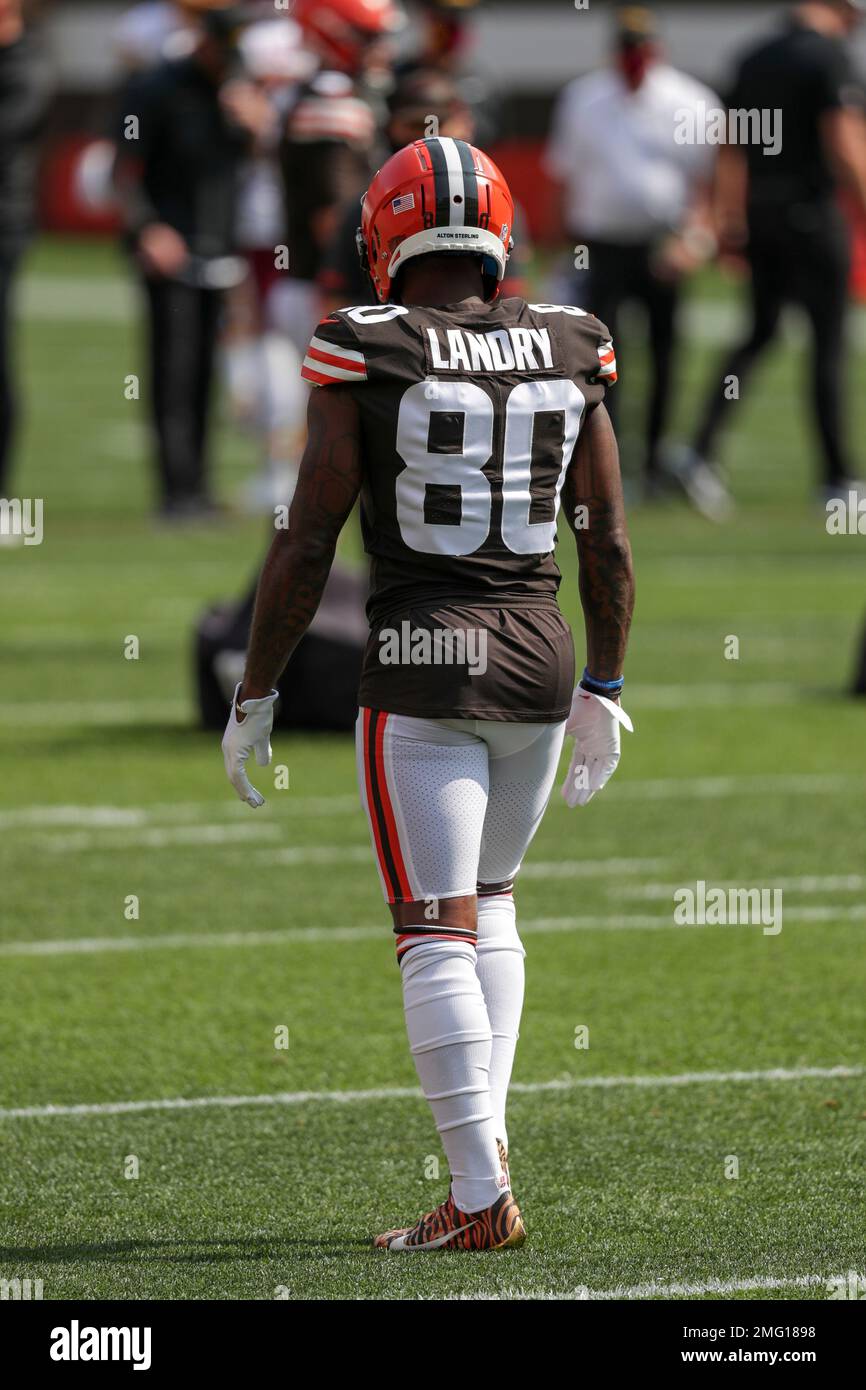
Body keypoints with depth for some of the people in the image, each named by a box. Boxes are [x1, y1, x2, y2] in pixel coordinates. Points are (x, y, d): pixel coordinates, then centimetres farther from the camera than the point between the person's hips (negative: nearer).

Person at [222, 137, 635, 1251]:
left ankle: (482, 1198, -8)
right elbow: (609, 544, 8)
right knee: (486, 900, 24)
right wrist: (602, 690, 19)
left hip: (420, 661, -4)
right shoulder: (567, 353, 4)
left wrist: (253, 696, 3)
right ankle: (485, 1131, 15)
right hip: (540, 659, 4)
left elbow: (306, 545, -6)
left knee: (437, 933, -3)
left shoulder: (364, 356, -7)